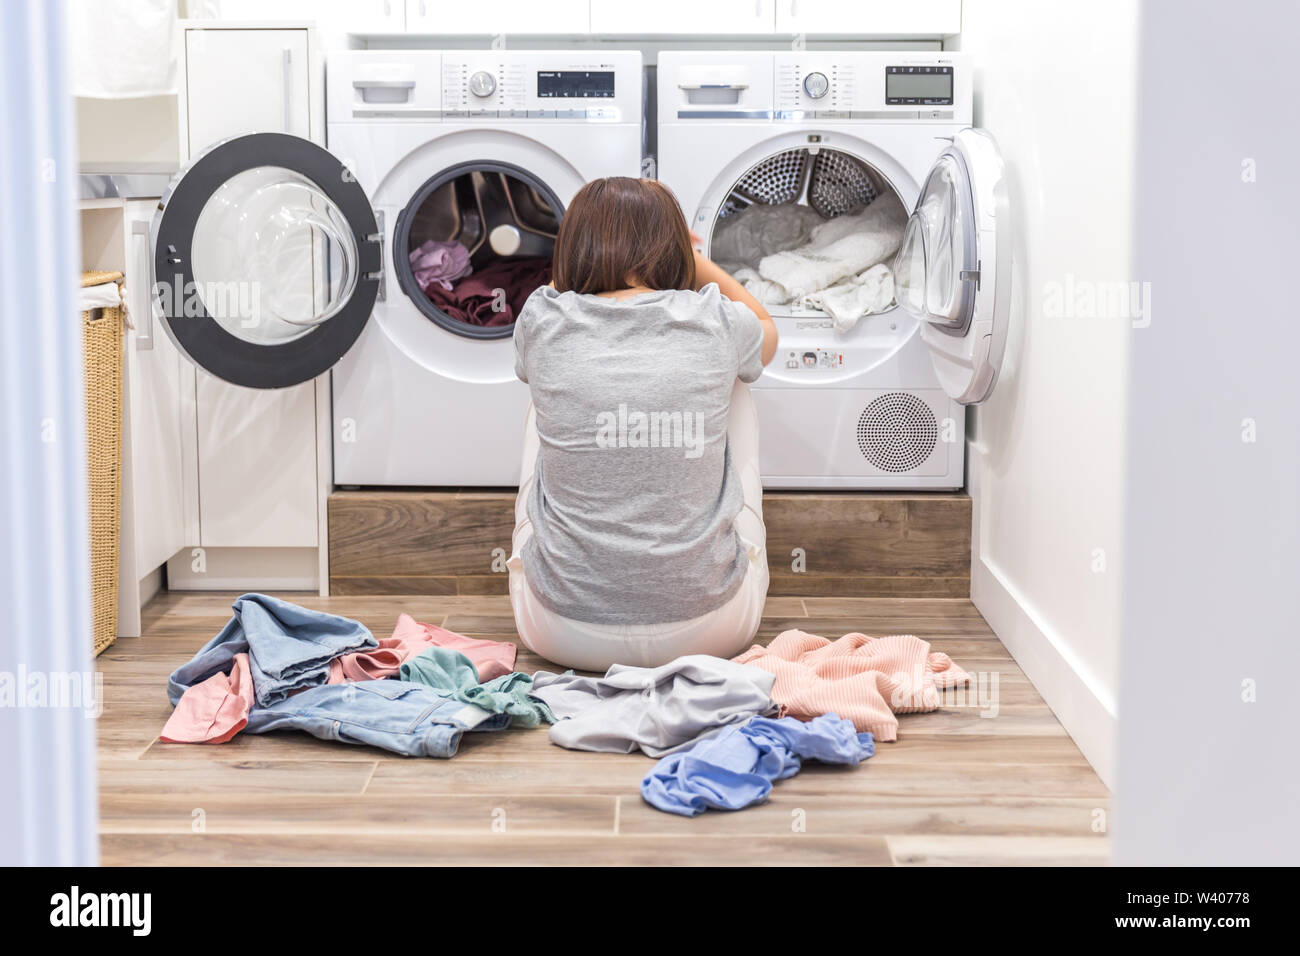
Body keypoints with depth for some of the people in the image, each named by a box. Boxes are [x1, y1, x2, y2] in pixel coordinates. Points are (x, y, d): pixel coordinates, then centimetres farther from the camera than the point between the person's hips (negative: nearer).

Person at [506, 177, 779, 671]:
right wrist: (685, 250, 30)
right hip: (709, 630, 0)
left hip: (563, 633, 0)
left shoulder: (543, 321, -7)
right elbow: (766, 330, 22)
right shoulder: (715, 322, -7)